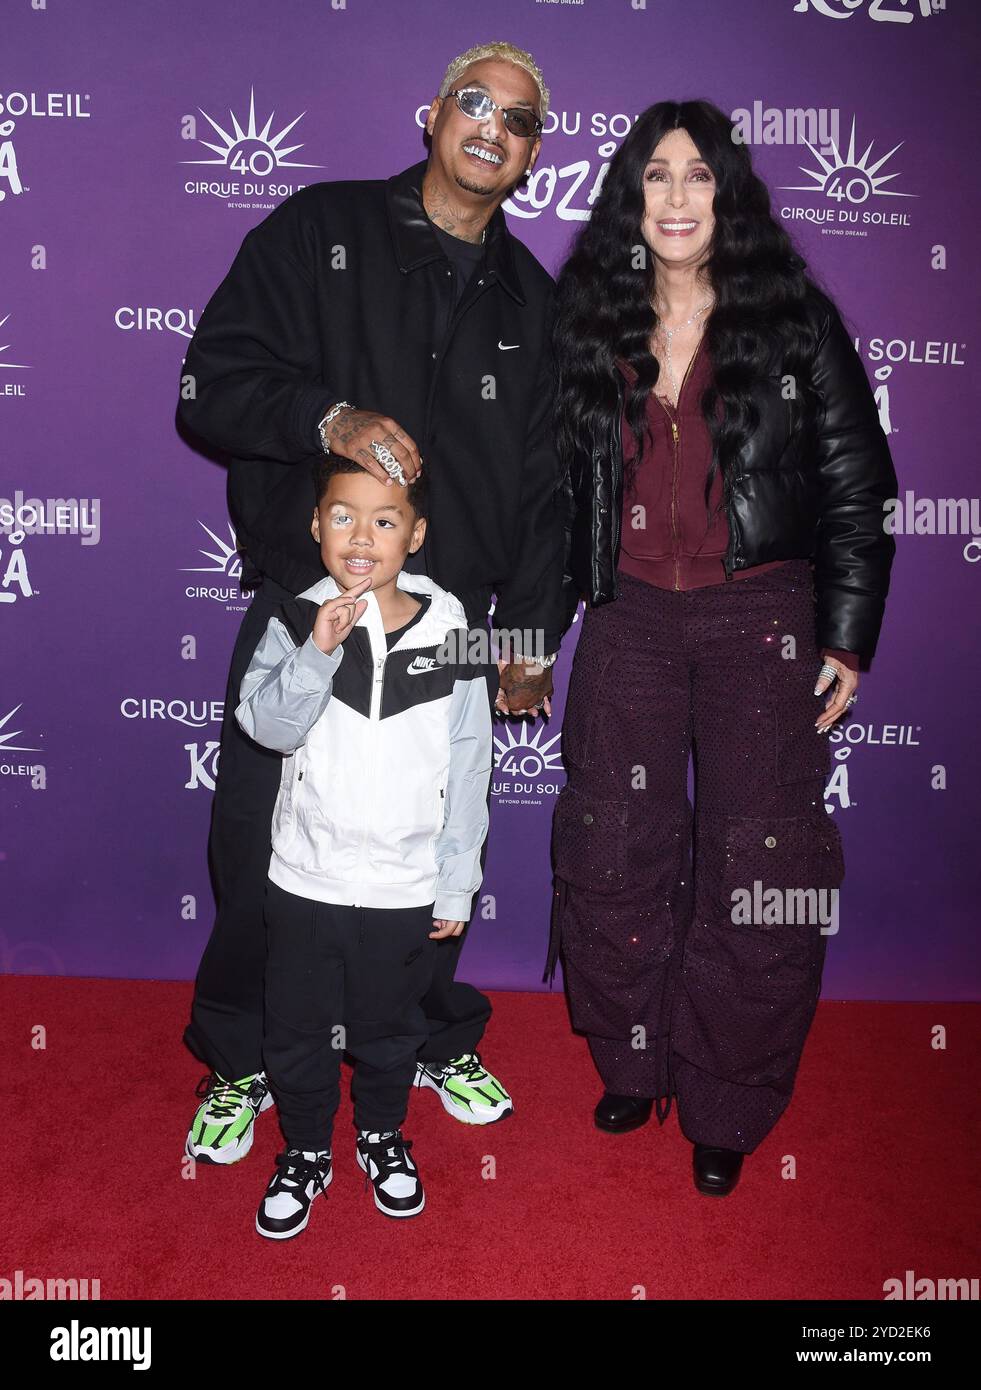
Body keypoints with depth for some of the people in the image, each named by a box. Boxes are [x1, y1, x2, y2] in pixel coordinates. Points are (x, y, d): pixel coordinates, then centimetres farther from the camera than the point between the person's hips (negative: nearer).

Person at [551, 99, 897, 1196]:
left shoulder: (796, 322, 1)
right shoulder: (587, 325, 9)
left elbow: (857, 488, 2)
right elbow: (557, 481, 13)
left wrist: (848, 638, -3)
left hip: (762, 618, -2)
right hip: (629, 615, 3)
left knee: (758, 869, 0)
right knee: (613, 856, 4)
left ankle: (727, 1108, 19)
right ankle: (634, 1065, 27)